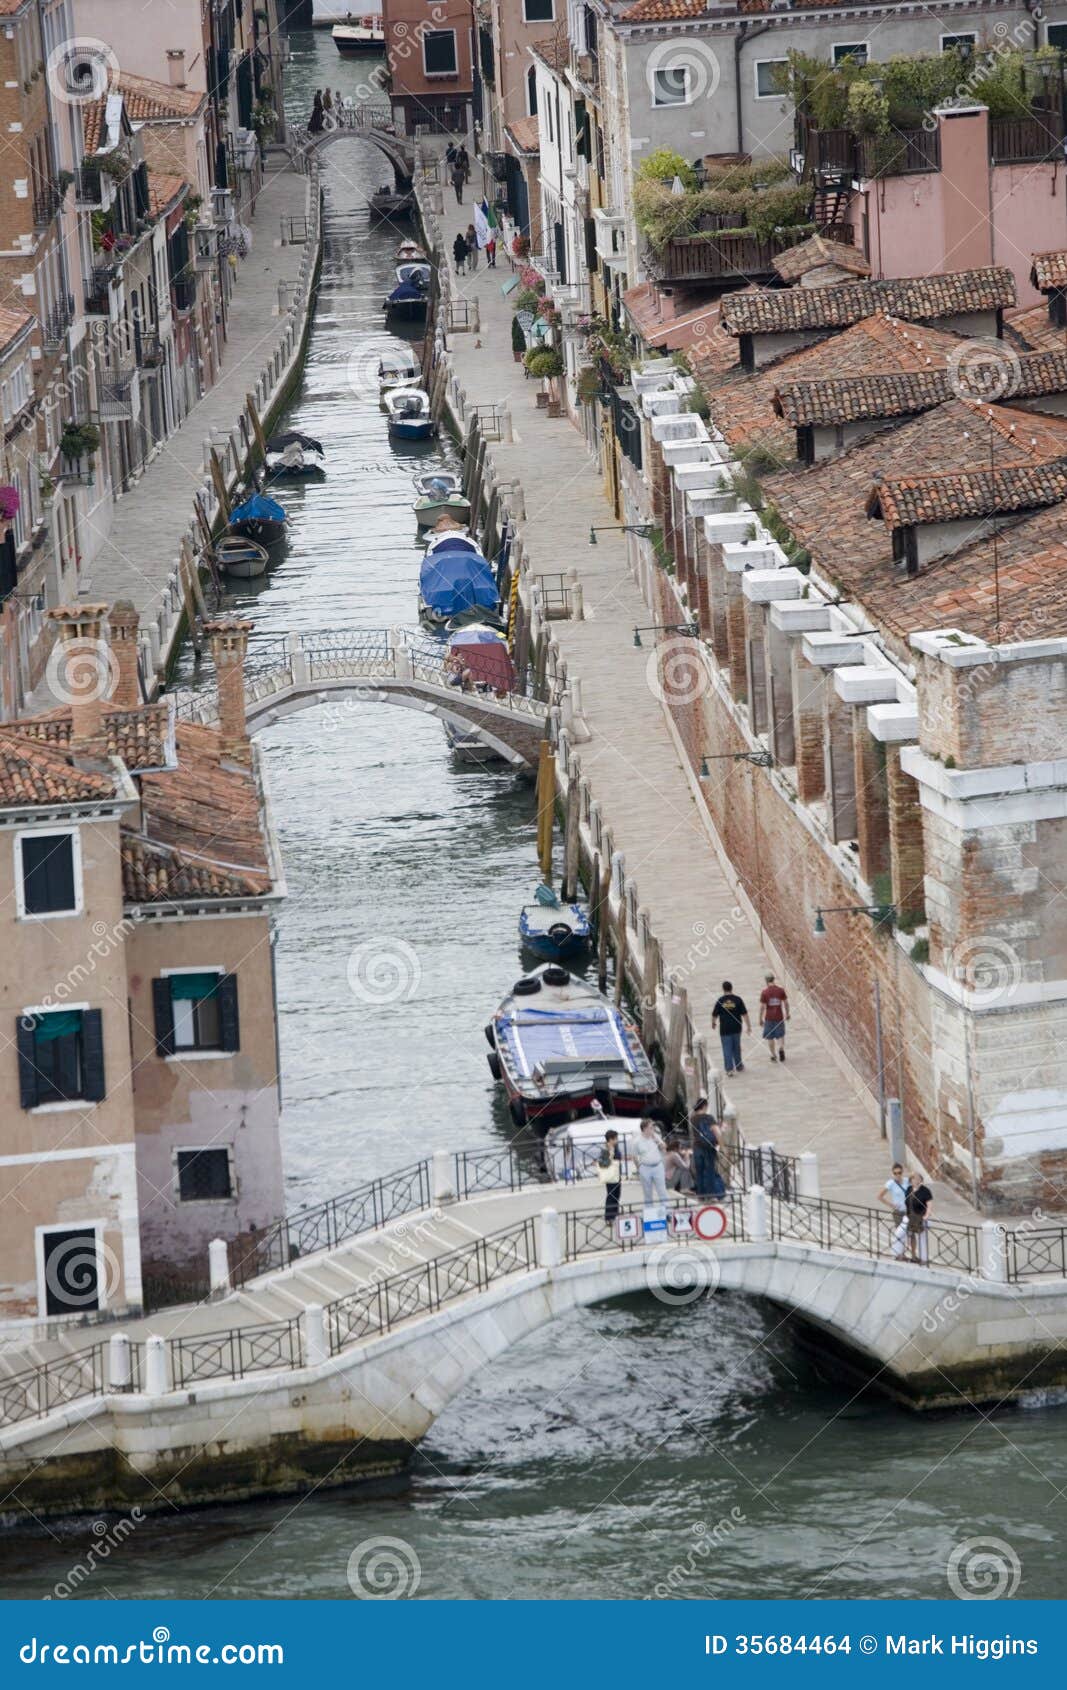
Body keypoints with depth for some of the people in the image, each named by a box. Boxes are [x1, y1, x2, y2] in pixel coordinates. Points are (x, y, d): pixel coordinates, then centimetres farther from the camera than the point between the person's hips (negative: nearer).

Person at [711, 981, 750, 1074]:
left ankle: (729, 1069, -4)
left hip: (725, 1029, -2)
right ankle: (739, 1067, 27)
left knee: (727, 1049, 3)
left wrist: (713, 1023, 22)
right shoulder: (738, 999, -6)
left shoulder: (720, 1001, -7)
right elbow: (744, 1014, -5)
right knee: (736, 1048, 17)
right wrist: (748, 1026, 3)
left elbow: (714, 1015, 1)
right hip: (736, 1028, 2)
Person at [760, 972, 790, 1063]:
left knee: (770, 1037, 12)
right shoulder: (781, 990, -5)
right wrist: (787, 1014, 15)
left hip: (769, 1018, -2)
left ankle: (773, 1056, 16)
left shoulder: (764, 992, -11)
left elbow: (762, 1006, -9)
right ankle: (781, 1048, -13)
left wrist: (761, 1018, 1)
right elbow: (786, 1003, 1)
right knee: (780, 1035, 14)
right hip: (779, 1017, 2)